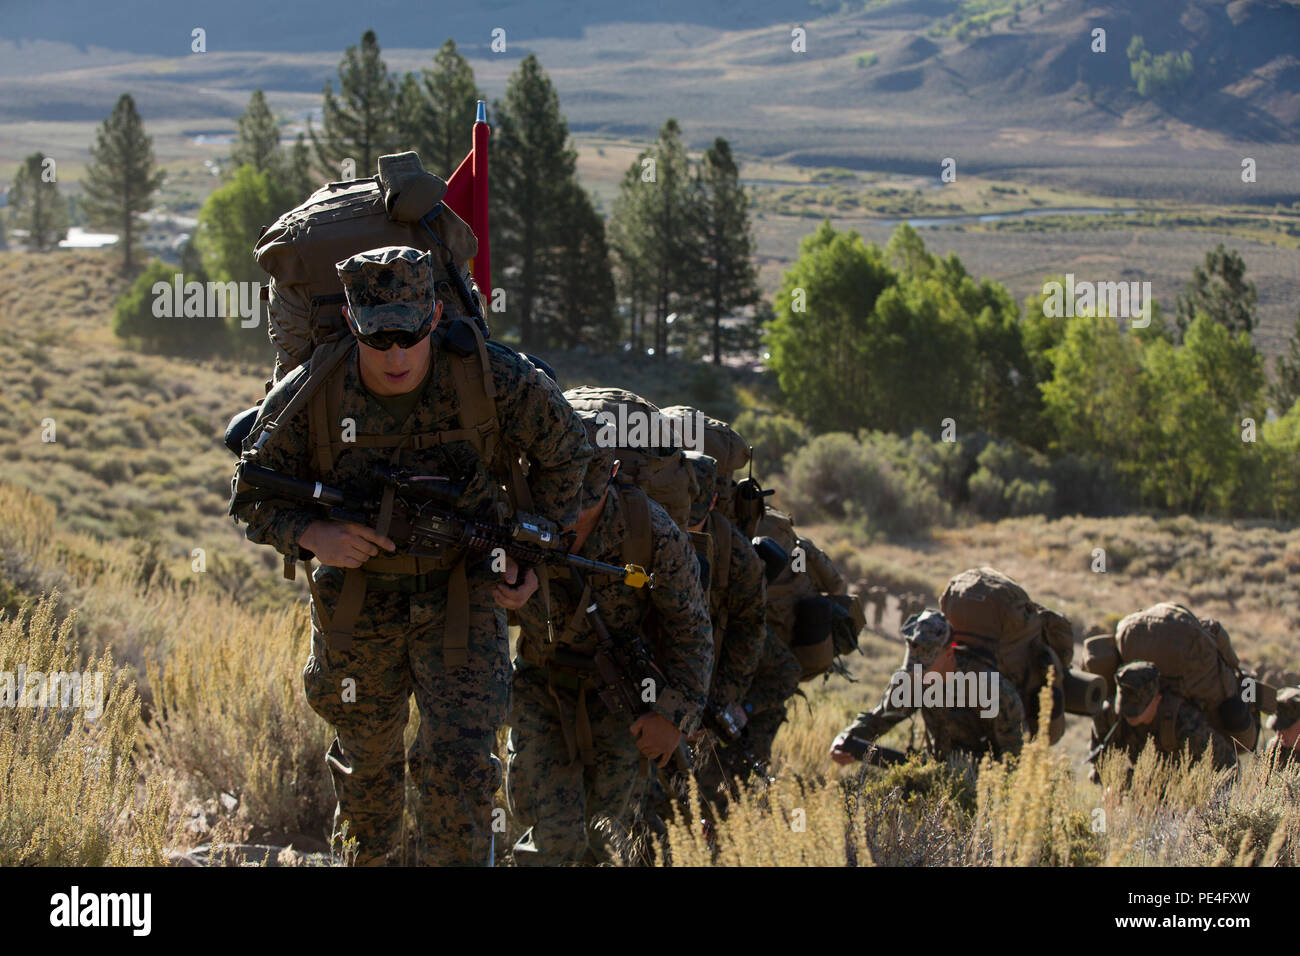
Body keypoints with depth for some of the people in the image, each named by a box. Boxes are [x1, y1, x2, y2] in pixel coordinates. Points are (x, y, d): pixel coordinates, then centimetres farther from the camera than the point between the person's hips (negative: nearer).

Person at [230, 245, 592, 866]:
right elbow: (252, 499, -9)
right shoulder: (309, 397, -21)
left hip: (462, 591, -1)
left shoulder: (492, 379, -22)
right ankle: (371, 860, 49)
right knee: (367, 757, 21)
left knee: (460, 764, -16)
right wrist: (311, 535, -29)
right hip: (357, 599, 2)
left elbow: (564, 448, -2)